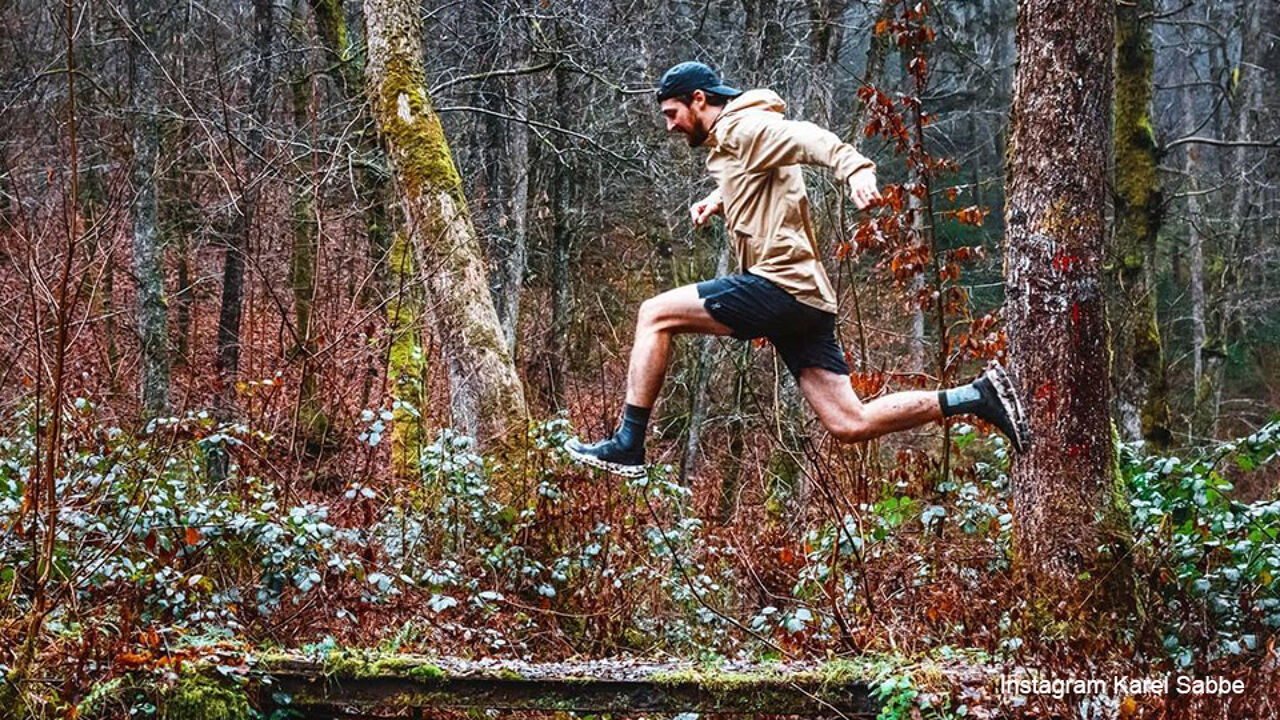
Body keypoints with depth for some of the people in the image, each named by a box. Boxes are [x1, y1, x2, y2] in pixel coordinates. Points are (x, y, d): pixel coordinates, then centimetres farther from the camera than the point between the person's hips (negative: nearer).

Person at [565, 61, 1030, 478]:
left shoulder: (744, 128, -5)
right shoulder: (728, 143, 25)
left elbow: (809, 140, -23)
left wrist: (856, 171, -42)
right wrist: (716, 201, 25)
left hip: (779, 285, -10)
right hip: (807, 299, 10)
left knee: (655, 315, -4)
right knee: (850, 425, 2)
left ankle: (627, 448, -4)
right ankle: (977, 397, 1)